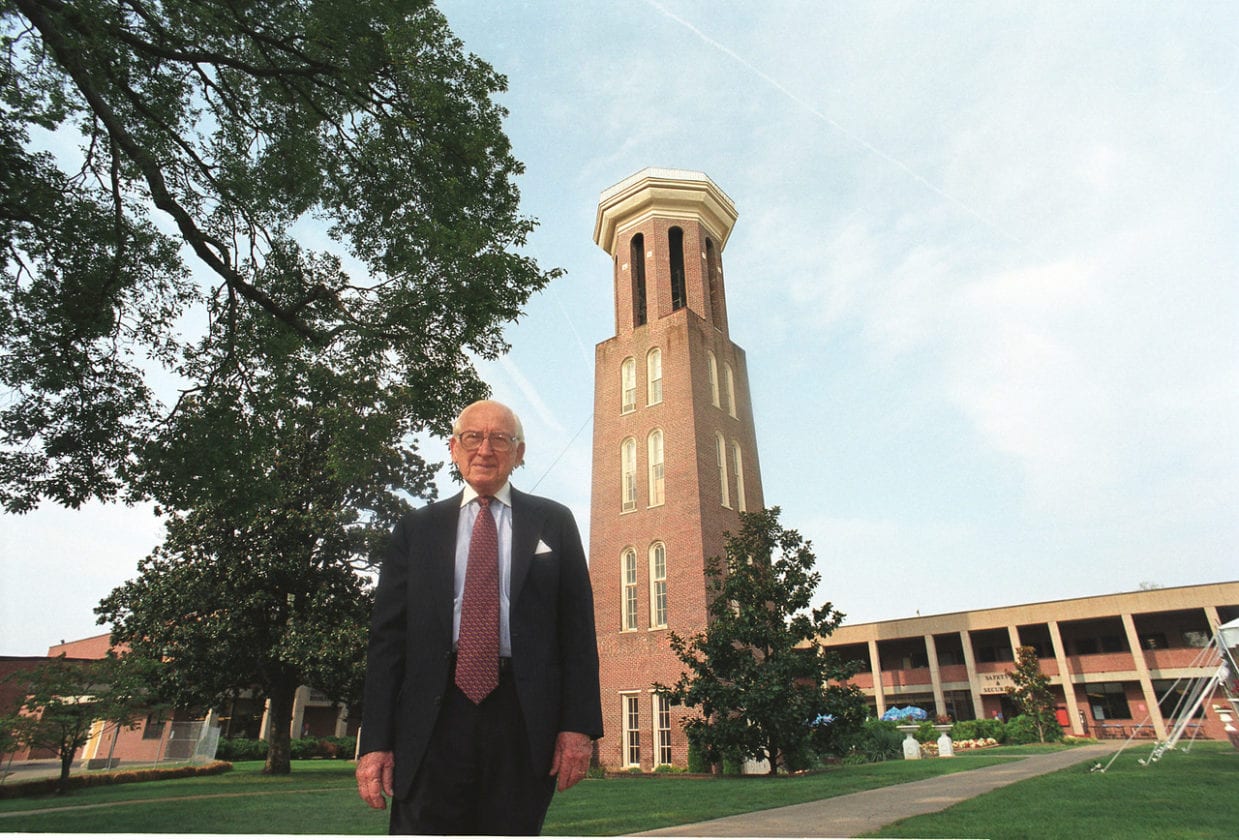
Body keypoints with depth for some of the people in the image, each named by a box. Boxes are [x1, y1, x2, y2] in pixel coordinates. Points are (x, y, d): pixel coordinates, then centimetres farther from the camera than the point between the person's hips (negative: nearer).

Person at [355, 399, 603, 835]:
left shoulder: (553, 523, 7)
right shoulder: (417, 528, 10)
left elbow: (577, 627, 3)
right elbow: (387, 635, 7)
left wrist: (578, 724, -5)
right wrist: (375, 741, 0)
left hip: (523, 719, 0)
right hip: (434, 718, 1)